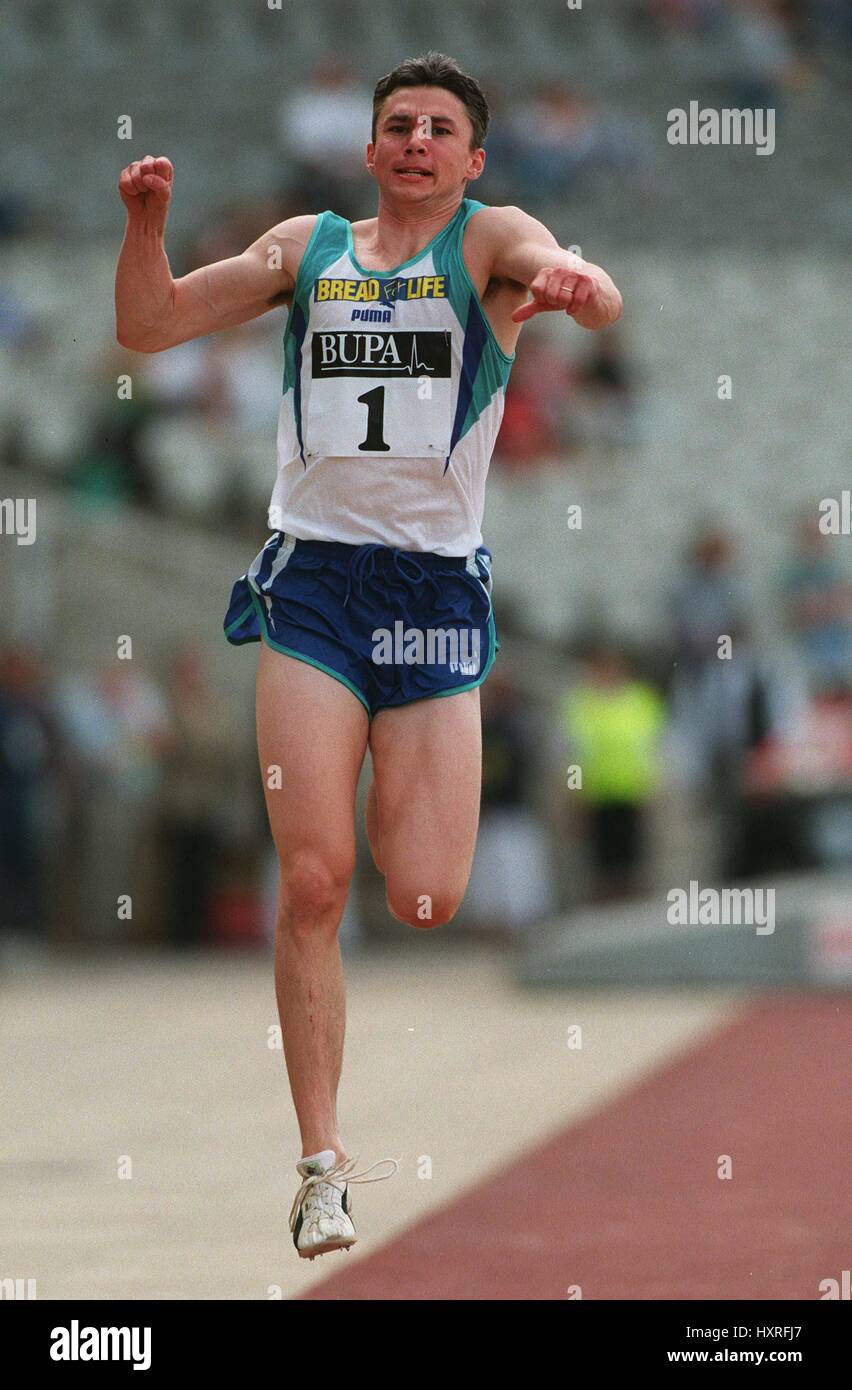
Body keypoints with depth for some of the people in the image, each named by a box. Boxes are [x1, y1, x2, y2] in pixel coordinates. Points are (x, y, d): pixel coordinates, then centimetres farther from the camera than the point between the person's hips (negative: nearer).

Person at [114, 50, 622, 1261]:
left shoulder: (490, 241, 3)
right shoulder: (309, 246, 13)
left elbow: (593, 295, -18)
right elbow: (150, 327, 15)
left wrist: (573, 285, -42)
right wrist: (147, 223, -3)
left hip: (440, 591, -1)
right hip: (315, 579, 1)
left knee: (427, 904, -6)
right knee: (313, 882, -9)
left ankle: (398, 800, 31)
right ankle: (323, 1164, -2)